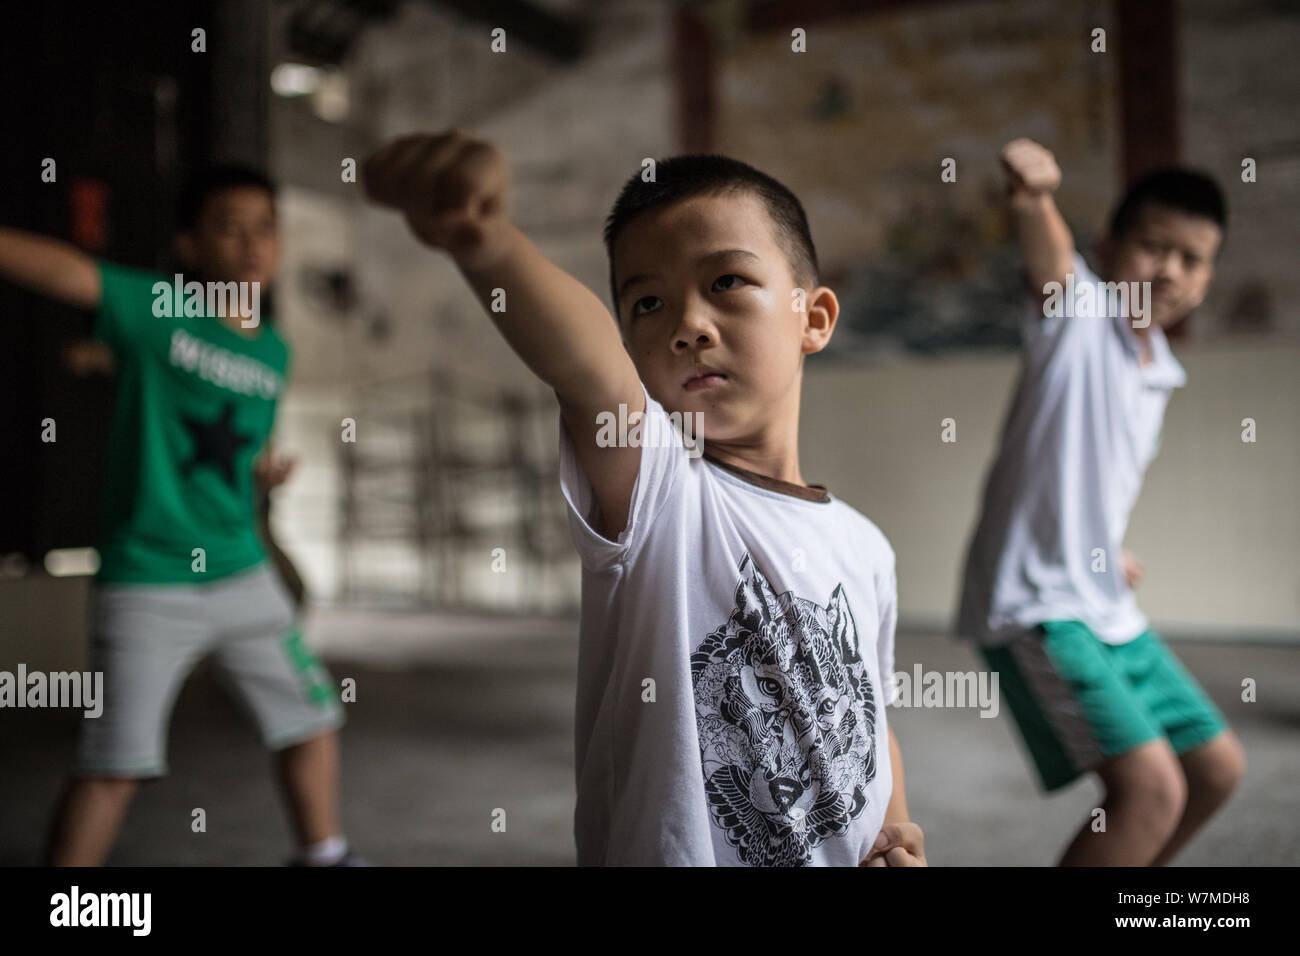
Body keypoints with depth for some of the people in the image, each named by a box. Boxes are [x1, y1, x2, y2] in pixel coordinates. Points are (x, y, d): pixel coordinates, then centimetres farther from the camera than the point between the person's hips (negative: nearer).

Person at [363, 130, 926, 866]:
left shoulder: (864, 547, -1)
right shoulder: (649, 485, -17)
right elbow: (588, 372, -39)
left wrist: (897, 831, -6)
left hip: (851, 854, 5)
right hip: (665, 849, -4)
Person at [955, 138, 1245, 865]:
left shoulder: (1161, 371, 13)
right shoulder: (1077, 308, -10)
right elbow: (1048, 247, -34)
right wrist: (1032, 195, -54)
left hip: (1109, 609, 9)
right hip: (1033, 605, -9)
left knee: (1217, 768, 18)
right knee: (1152, 787, -21)